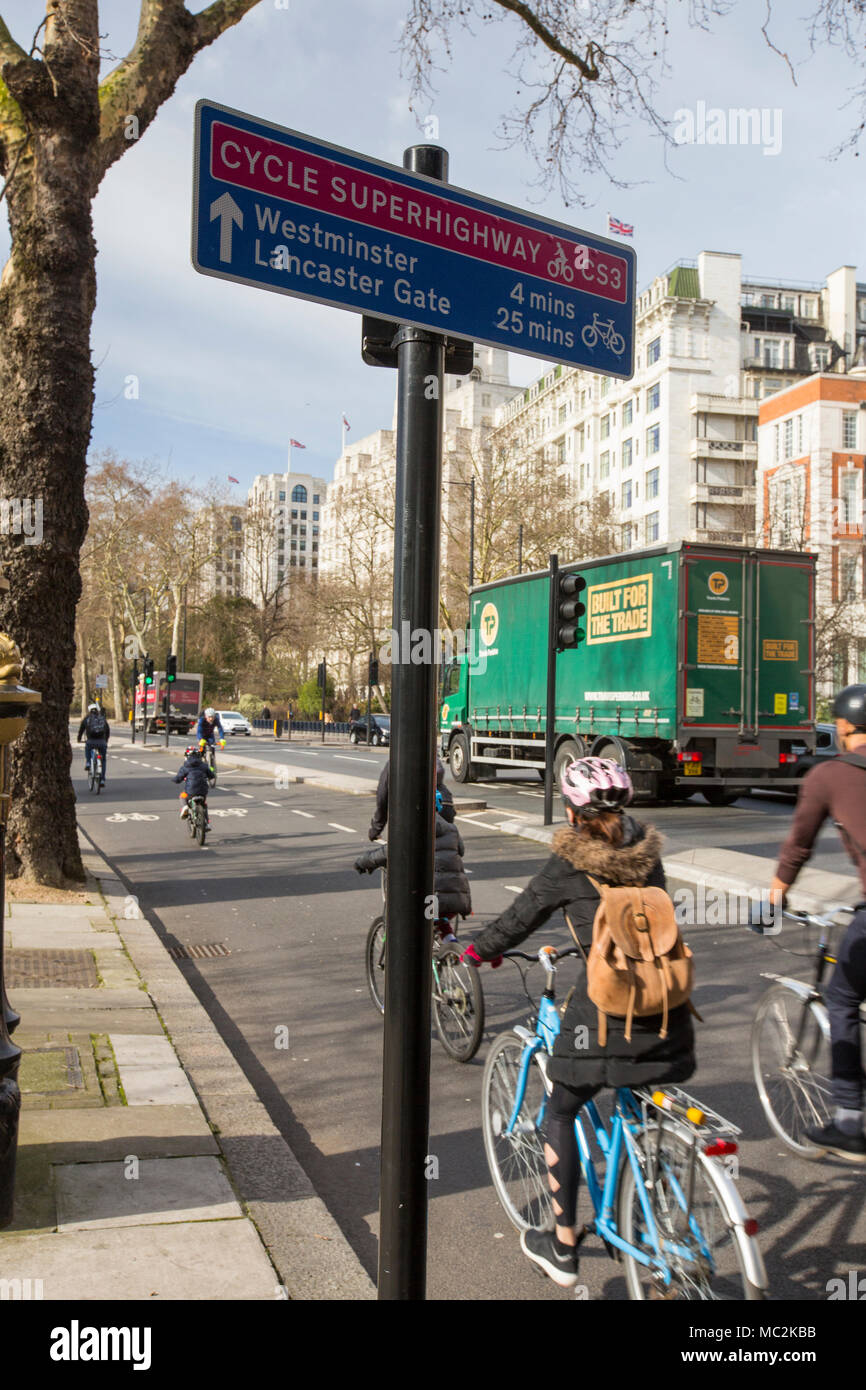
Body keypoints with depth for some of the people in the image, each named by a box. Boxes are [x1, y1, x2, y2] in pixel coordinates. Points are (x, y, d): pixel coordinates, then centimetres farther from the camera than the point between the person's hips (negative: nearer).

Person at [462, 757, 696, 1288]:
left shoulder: (569, 864, -7)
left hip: (606, 1004, -5)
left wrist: (479, 951, 21)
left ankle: (563, 1248, 20)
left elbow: (521, 916, 3)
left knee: (561, 1113, 13)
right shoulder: (646, 851, 8)